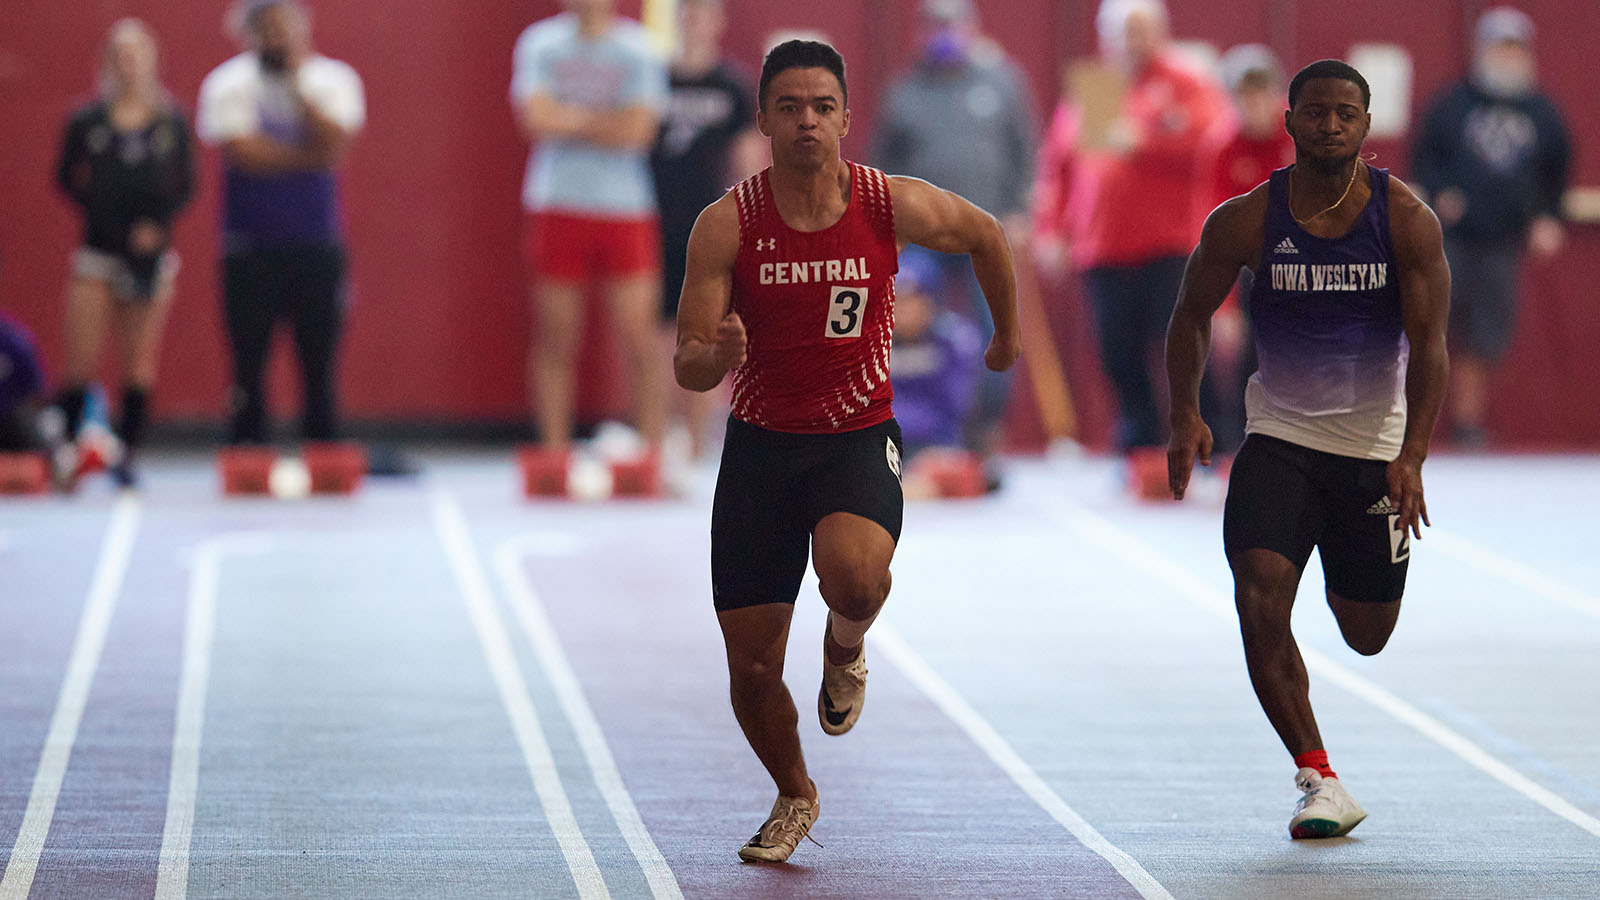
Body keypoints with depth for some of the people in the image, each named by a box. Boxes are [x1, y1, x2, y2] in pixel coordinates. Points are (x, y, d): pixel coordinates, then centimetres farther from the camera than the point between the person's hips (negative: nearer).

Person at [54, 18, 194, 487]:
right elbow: (66, 178, 8)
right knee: (82, 360, -9)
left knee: (140, 361, 4)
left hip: (150, 251, 1)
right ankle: (65, 449, -2)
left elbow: (185, 184, 6)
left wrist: (157, 224, -9)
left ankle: (127, 453, 10)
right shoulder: (87, 121, 2)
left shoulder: (172, 123, 3)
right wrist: (99, 210, -7)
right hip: (98, 250, -1)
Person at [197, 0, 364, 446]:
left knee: (320, 366, 0)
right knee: (249, 365, -1)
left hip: (317, 245, 1)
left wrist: (298, 79, -13)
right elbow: (244, 152, -12)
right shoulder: (228, 83, 0)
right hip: (250, 247, -1)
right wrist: (309, 157, -8)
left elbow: (335, 141, -11)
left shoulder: (333, 79, 5)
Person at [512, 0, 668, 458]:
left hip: (625, 207, -1)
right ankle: (554, 455, 9)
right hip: (557, 206, 1)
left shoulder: (639, 49, 2)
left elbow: (637, 130, -8)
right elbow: (536, 117, -6)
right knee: (556, 338, 2)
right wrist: (601, 121, -4)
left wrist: (569, 119, -4)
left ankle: (653, 454, -2)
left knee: (639, 338, -6)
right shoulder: (540, 42, 6)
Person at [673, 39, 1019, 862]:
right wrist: (718, 355, -32)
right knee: (751, 671, 2)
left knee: (853, 575, -34)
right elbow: (687, 369, -9)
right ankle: (794, 797, 33)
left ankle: (845, 648, 4)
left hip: (858, 439, -1)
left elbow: (985, 236, 13)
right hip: (760, 445, 1)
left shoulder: (894, 206, -9)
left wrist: (1007, 336, 25)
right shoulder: (726, 225, -10)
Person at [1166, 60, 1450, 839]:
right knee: (1260, 600, -19)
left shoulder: (1406, 219, -11)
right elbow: (1192, 315, 4)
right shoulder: (1246, 221, -10)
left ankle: (1349, 577, 49)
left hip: (1376, 445, 0)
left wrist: (1412, 456, -22)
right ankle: (1319, 781, -10)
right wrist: (1185, 414, -9)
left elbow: (1429, 344, -12)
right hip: (1279, 437, 0)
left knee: (1367, 635, 9)